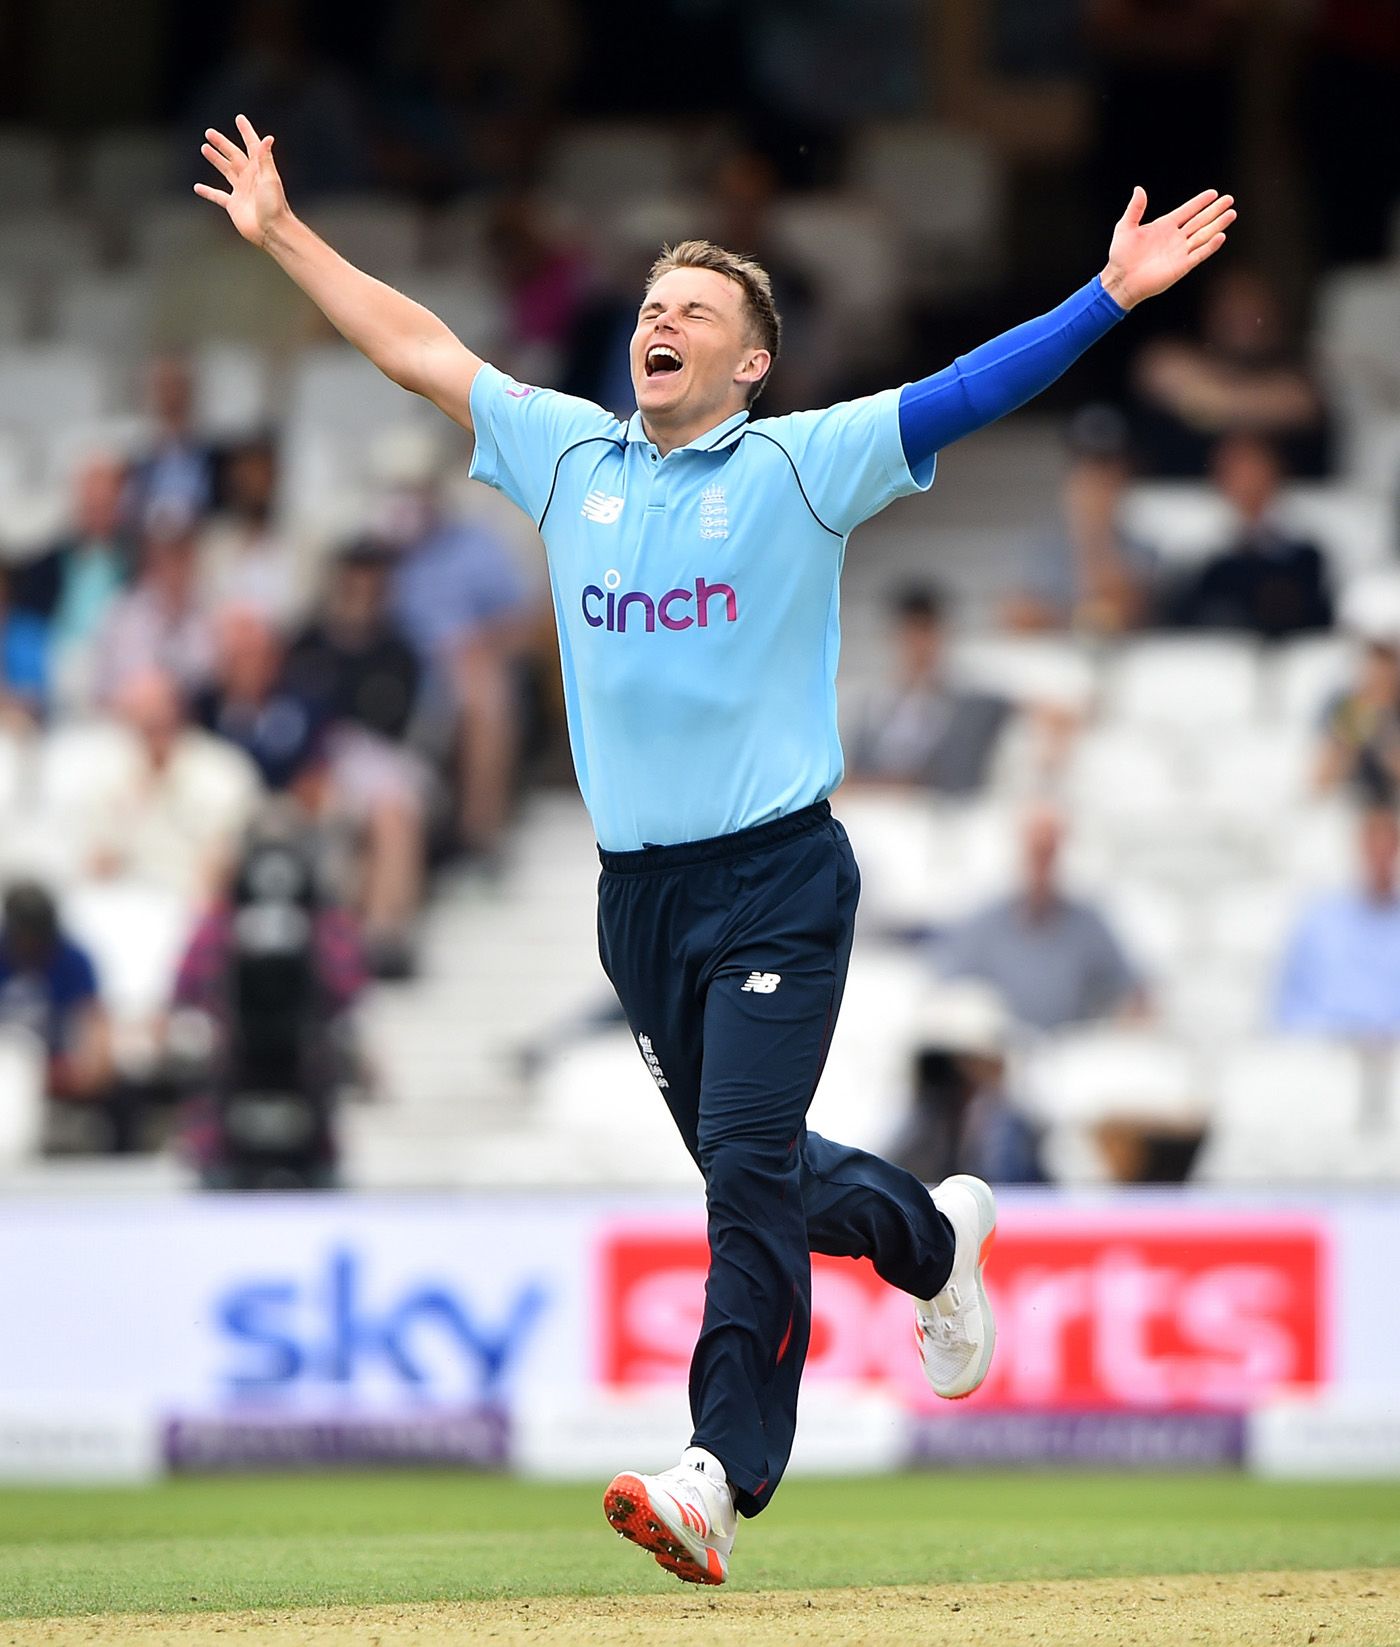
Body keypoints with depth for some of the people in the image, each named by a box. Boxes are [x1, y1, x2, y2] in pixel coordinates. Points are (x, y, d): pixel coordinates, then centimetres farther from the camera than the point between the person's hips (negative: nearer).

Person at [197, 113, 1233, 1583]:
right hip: (636, 893, 5)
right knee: (746, 1173, 14)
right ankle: (930, 1234, 43)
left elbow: (969, 394, -8)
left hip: (775, 881, -5)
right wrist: (281, 234, 18)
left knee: (750, 1168, -15)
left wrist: (1113, 295, -19)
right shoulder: (569, 455, 12)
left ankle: (721, 1477, -20)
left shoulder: (804, 465, 0)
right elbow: (417, 350, 17)